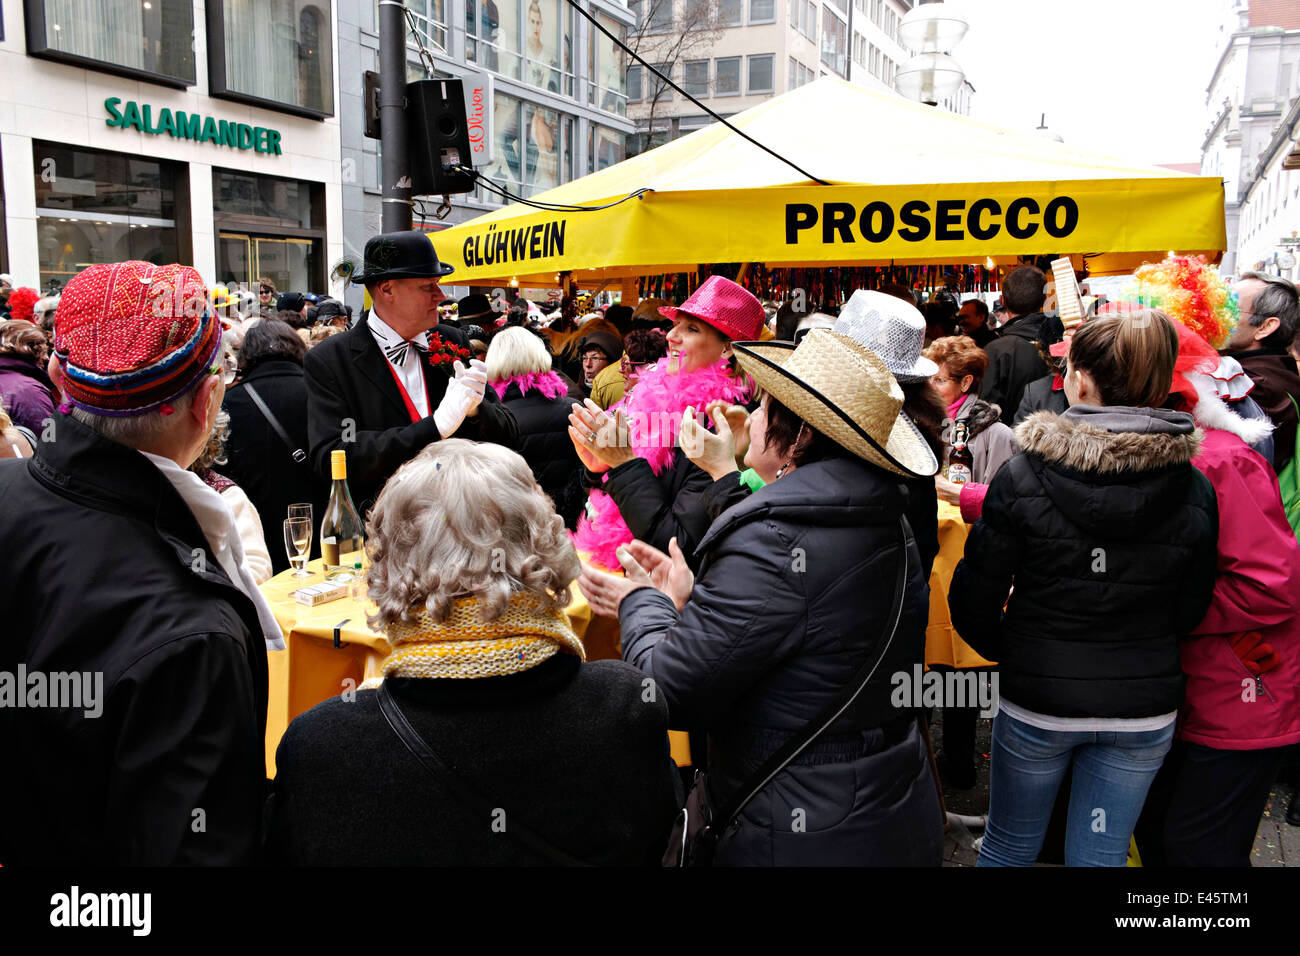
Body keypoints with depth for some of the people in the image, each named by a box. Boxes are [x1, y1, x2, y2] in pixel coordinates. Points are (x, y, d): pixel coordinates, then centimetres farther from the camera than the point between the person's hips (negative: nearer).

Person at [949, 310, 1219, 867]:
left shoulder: (1021, 477, -17)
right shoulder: (1195, 491, -7)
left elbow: (975, 596, -10)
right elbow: (1190, 611, 2)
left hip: (1035, 700, -2)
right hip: (1145, 708, 2)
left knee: (1009, 846, 18)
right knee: (1101, 856, 17)